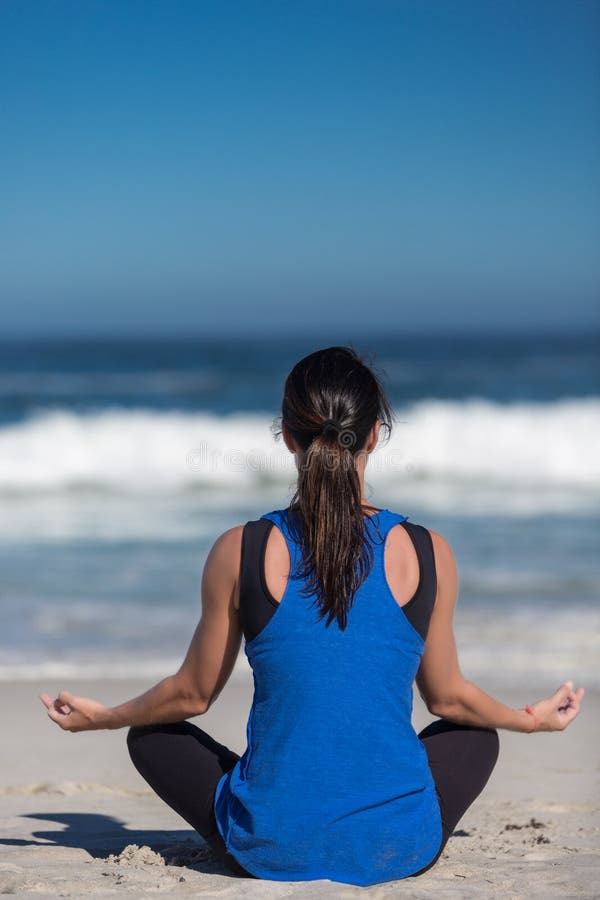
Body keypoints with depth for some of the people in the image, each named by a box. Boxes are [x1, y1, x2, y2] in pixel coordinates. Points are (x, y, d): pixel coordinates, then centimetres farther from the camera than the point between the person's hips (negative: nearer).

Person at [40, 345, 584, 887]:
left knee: (152, 736, 26)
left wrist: (100, 716, 26)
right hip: (397, 852, 1)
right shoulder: (427, 553, -5)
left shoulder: (240, 552, -7)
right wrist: (532, 719, 29)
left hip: (269, 851, -1)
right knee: (474, 737, 32)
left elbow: (193, 694, 5)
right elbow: (447, 697, 8)